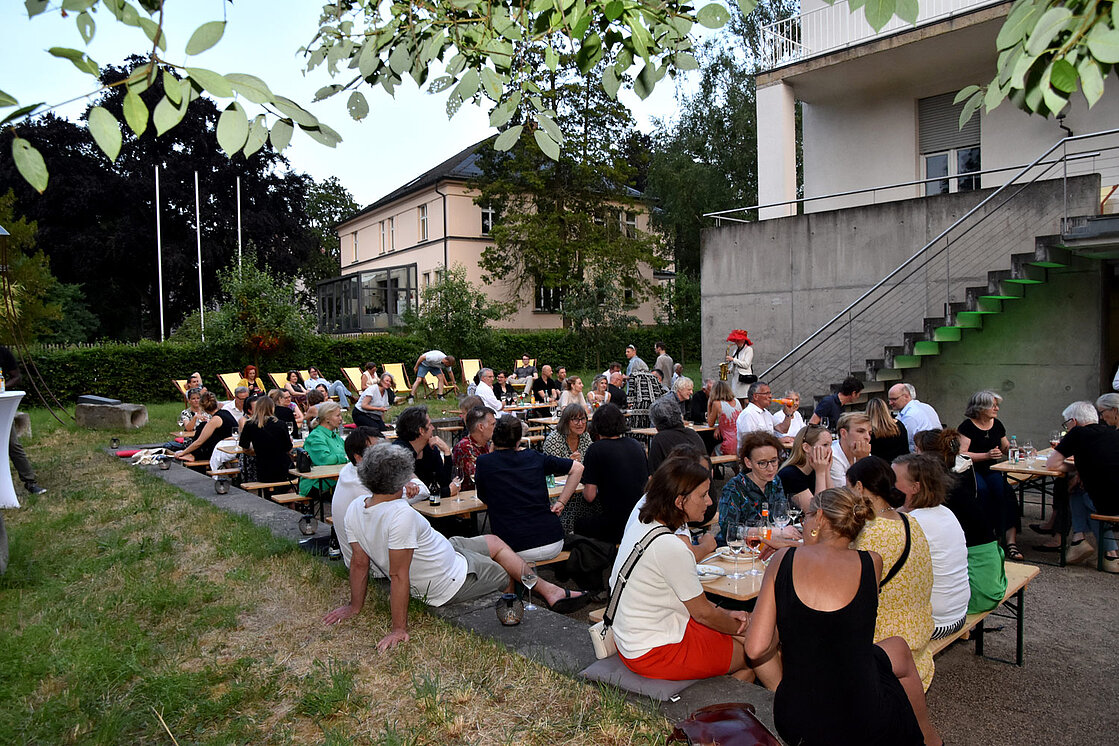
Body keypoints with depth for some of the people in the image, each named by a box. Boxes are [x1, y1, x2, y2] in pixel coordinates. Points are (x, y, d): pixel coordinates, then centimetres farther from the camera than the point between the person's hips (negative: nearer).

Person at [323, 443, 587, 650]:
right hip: (451, 582, -9)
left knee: (494, 542, 23)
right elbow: (398, 574, -31)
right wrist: (399, 629, -24)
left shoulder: (355, 509, -9)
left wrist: (355, 605, 12)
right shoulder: (401, 514, -35)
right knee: (507, 575, 17)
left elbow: (359, 563, 0)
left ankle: (546, 588, 34)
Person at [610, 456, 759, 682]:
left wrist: (725, 614, 7)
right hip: (654, 654, -9)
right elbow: (703, 613, -14)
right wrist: (741, 628, 3)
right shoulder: (670, 547, -27)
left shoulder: (640, 526, 0)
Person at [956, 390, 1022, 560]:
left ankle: (1011, 540, -31)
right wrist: (986, 455, -19)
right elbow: (961, 454, -12)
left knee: (1005, 492, -25)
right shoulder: (967, 426, -5)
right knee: (983, 491, -35)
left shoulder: (997, 425, 14)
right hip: (971, 470, -5)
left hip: (992, 470, 5)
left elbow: (1006, 448, 27)